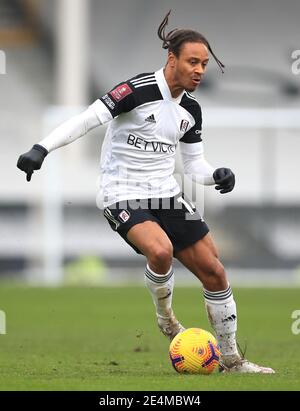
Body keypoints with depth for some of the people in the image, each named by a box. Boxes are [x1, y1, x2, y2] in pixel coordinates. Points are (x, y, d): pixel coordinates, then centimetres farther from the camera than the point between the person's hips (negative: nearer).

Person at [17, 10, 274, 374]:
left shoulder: (191, 110, 7)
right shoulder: (139, 90, -16)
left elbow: (194, 165, 14)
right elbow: (86, 119, -21)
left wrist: (217, 175, -8)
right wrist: (41, 148, -32)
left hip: (167, 195, 7)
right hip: (124, 195, -7)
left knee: (214, 272, 2)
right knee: (160, 250, -35)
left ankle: (231, 361, 16)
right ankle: (165, 316, -3)